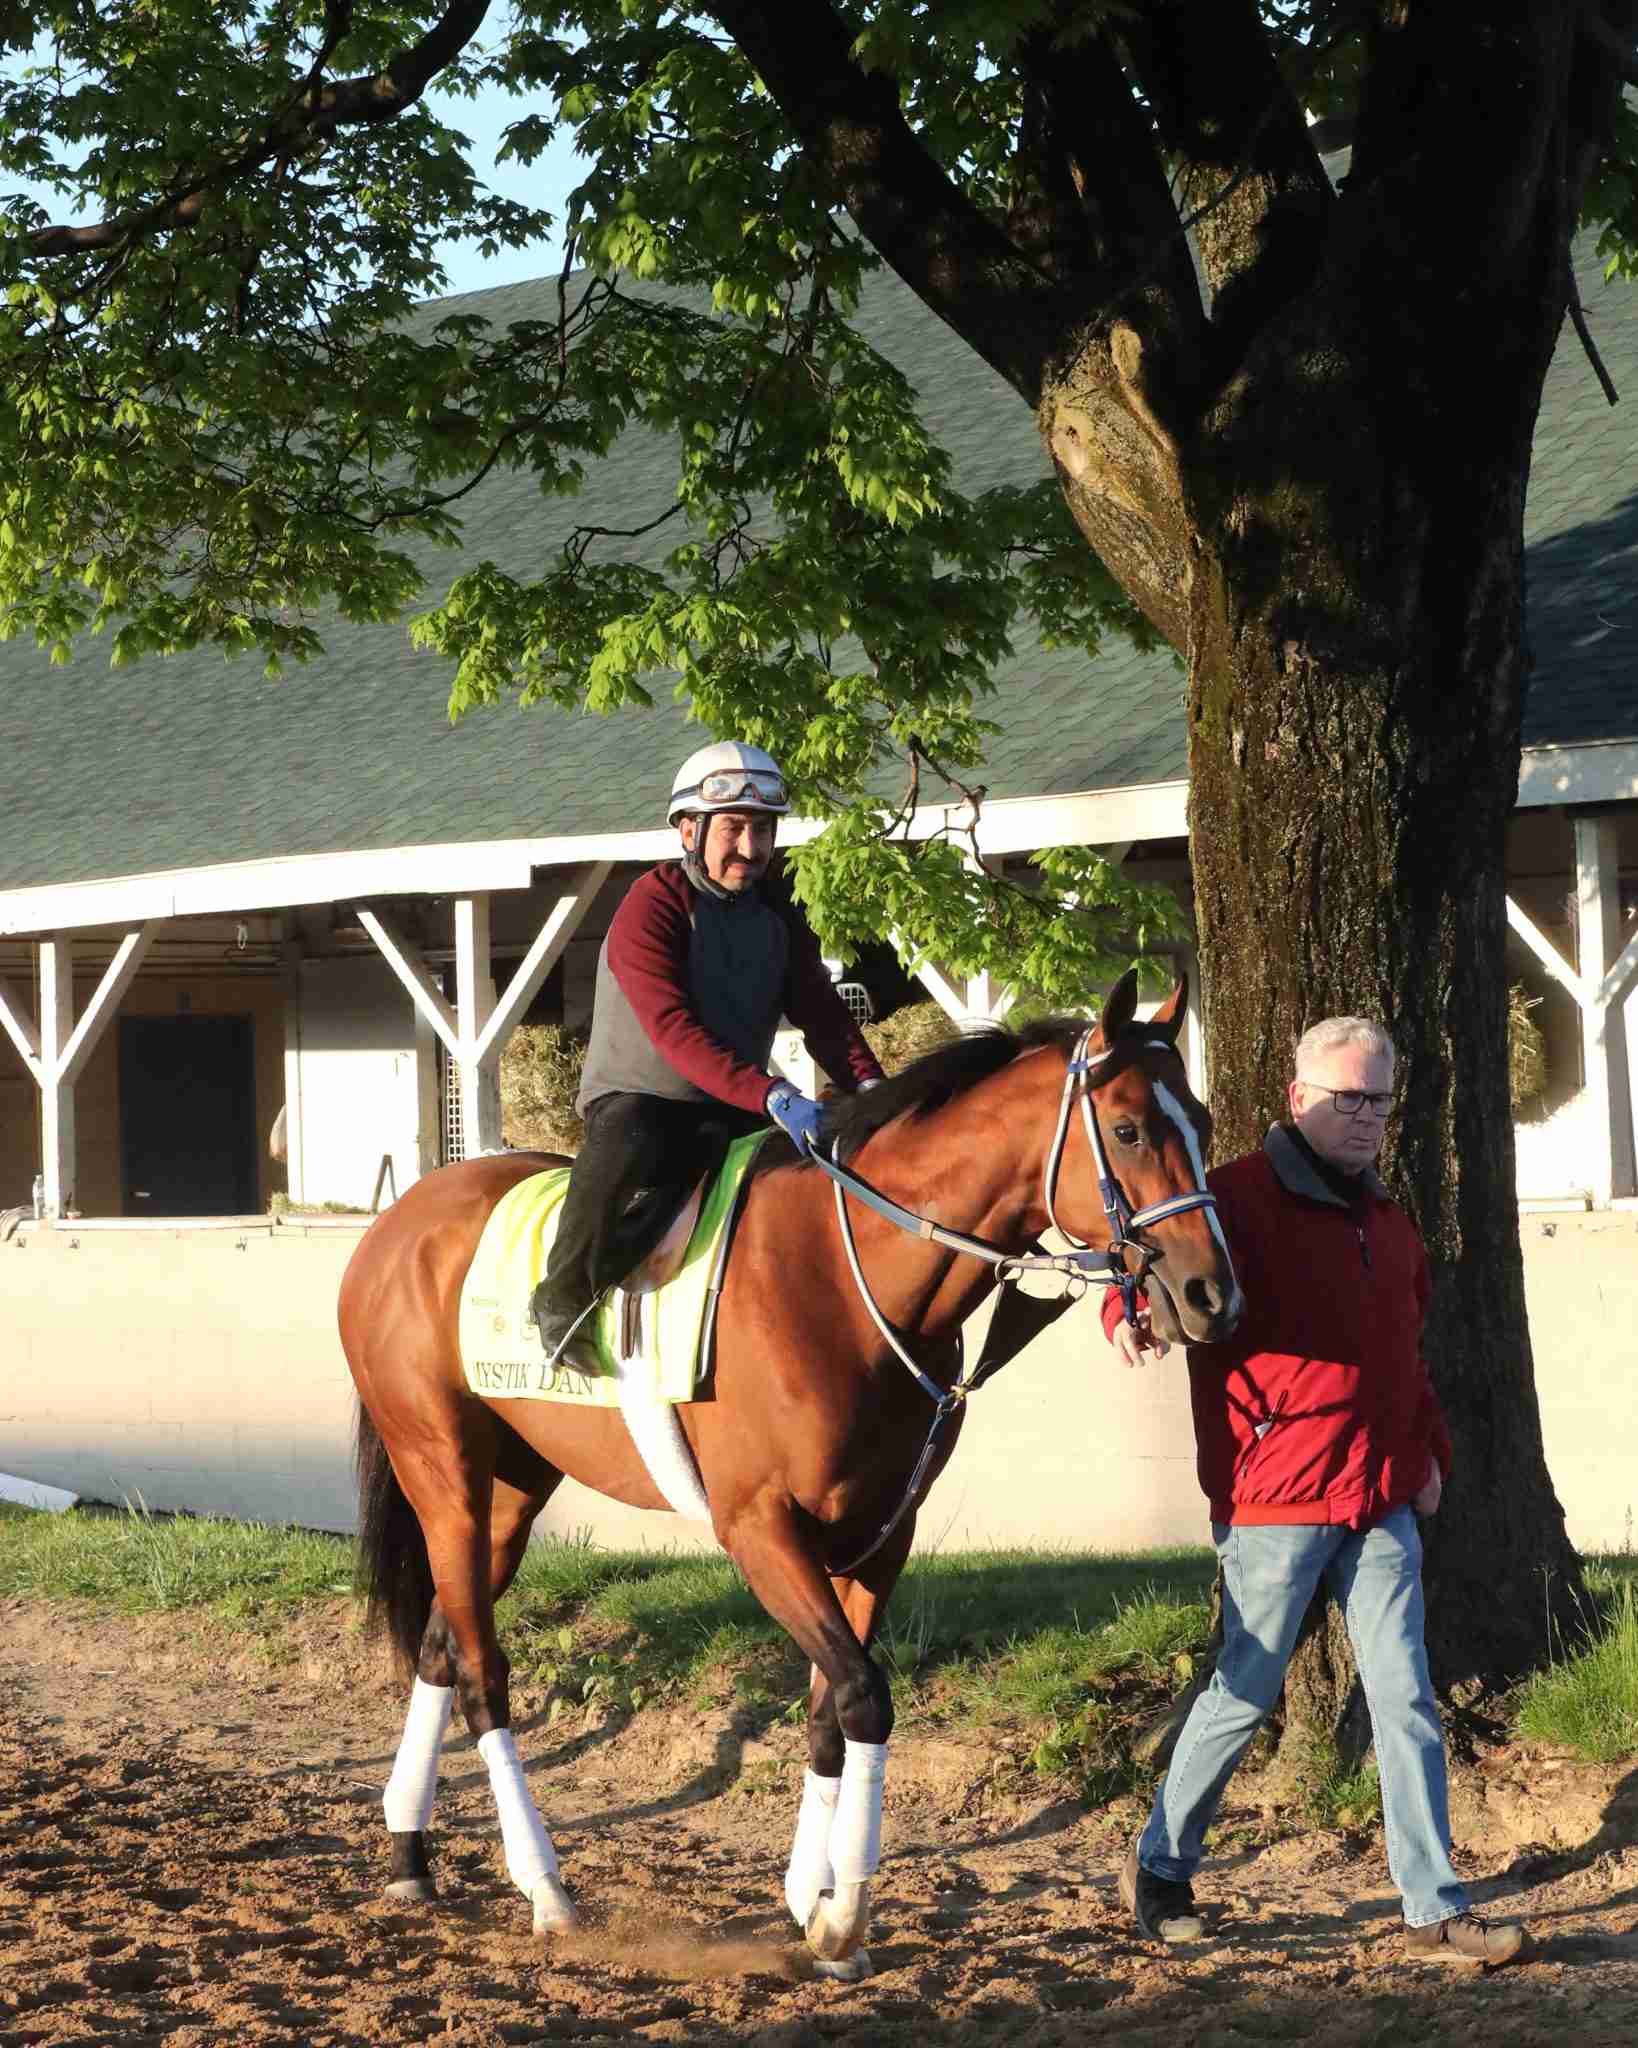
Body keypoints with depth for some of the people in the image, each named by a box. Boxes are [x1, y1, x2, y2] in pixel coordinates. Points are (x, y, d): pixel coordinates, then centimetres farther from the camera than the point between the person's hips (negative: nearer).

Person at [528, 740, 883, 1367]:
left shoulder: (778, 916, 10)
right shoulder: (650, 910, -14)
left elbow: (821, 1013, 4)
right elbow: (675, 1031, -26)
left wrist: (868, 1087, -18)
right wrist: (770, 1096, -38)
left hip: (733, 1112, 7)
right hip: (638, 1098, -7)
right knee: (623, 1160, -39)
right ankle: (563, 1300, -19)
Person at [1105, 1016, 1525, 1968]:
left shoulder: (1387, 1218, 17)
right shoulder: (1241, 1199, -7)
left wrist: (1429, 1449, 18)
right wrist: (1136, 1315, -40)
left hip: (1381, 1500, 6)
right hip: (1275, 1496, -6)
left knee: (1407, 1701, 1)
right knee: (1247, 1692, 3)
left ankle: (1436, 1910, 2)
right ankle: (1161, 1865, 23)